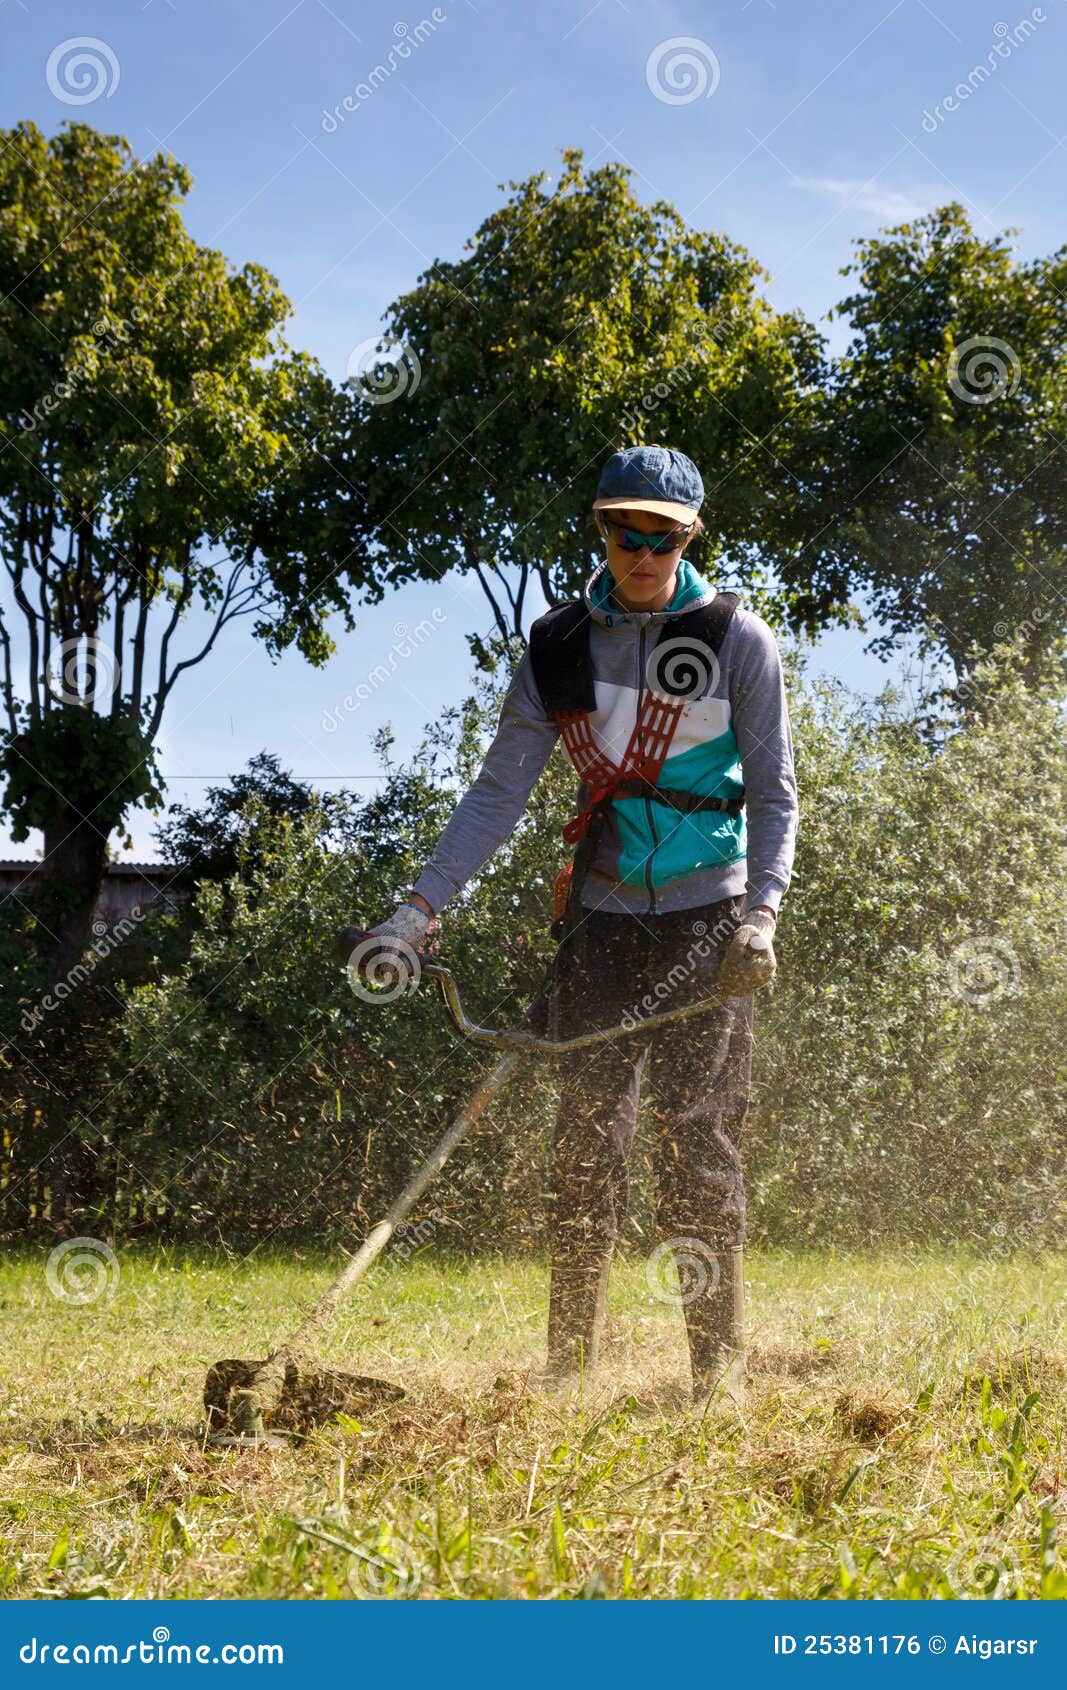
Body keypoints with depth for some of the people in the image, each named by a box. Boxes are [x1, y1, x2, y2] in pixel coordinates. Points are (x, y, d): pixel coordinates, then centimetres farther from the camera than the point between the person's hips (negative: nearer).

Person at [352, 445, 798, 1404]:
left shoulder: (737, 640, -1)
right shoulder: (559, 648, 5)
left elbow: (774, 793, -1)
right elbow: (499, 793, 4)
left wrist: (762, 911, -16)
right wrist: (420, 909, -5)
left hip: (709, 920, -2)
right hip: (603, 919, 2)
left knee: (700, 1137, -6)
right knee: (588, 1135, -1)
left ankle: (721, 1363, 2)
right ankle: (570, 1364, 4)